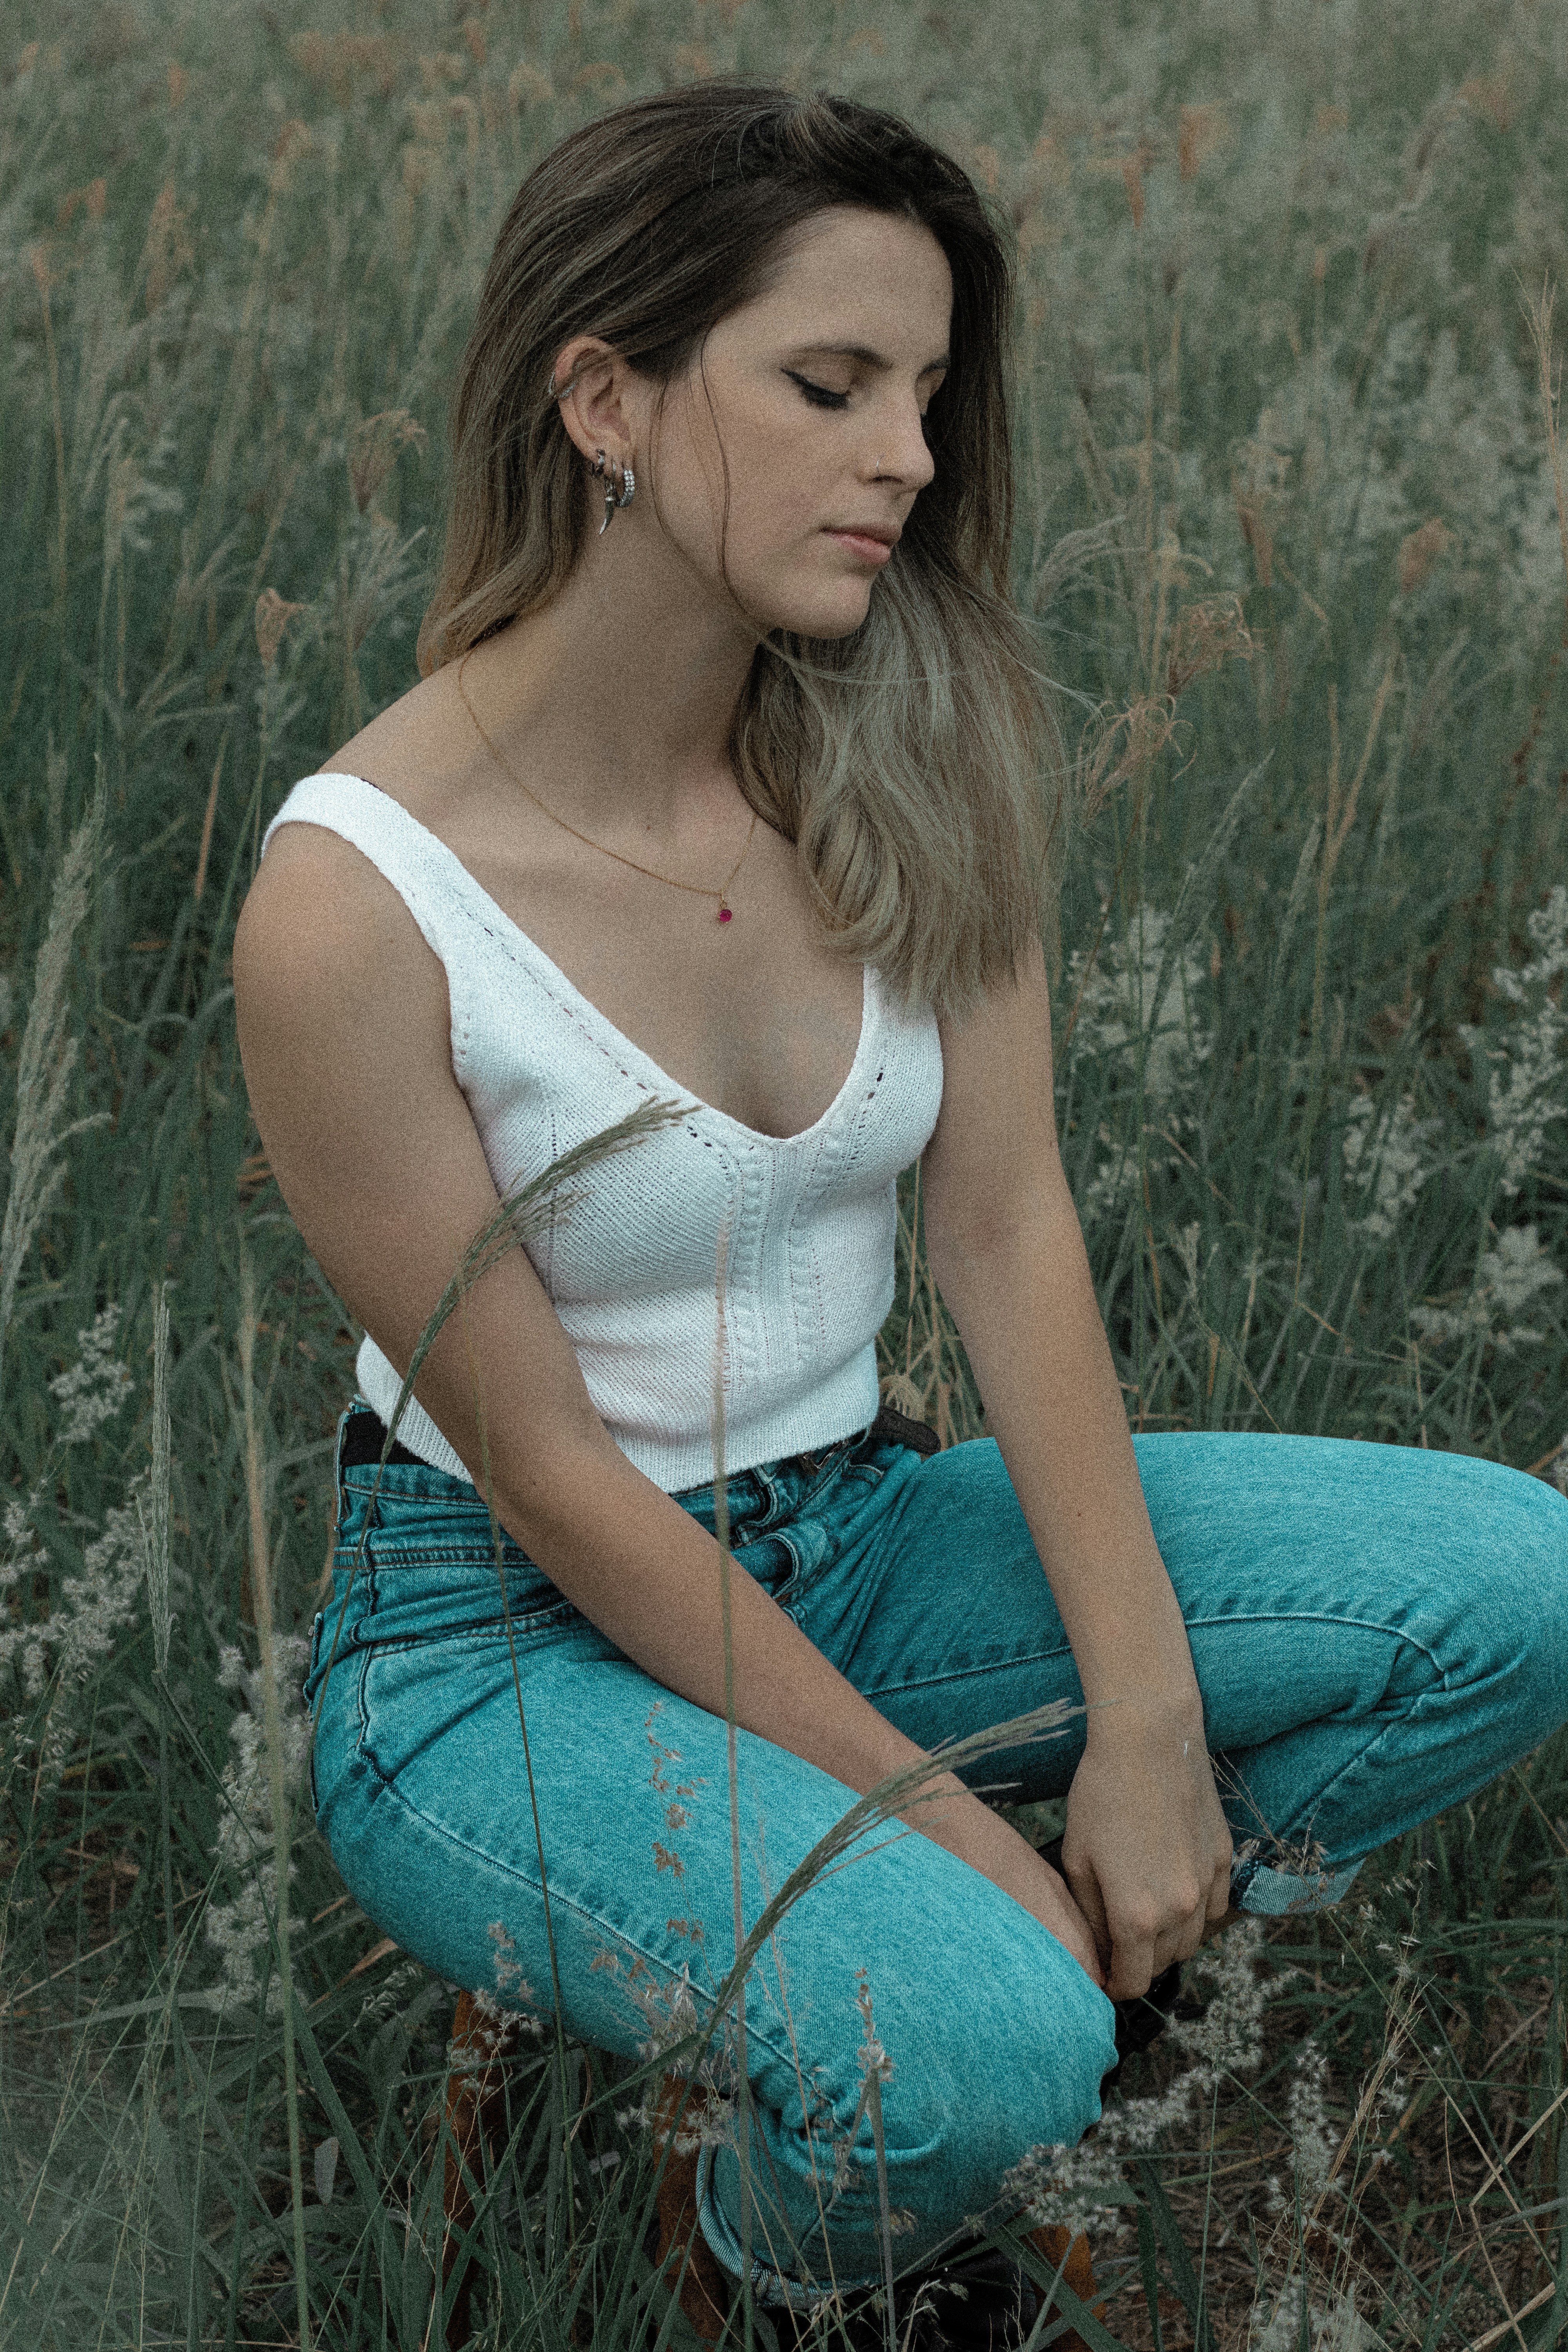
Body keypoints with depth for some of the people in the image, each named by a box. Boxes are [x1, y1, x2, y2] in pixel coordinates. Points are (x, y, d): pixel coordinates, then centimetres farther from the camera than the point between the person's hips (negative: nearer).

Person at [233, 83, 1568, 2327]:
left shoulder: (911, 751, -7)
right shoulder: (352, 909, -23)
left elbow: (1009, 1227, -7)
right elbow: (544, 1471, -18)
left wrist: (1145, 1719, -15)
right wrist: (940, 1819, -16)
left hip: (844, 1542, 6)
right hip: (507, 1639, -5)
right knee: (973, 2056, -32)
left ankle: (1075, 1954, 6)